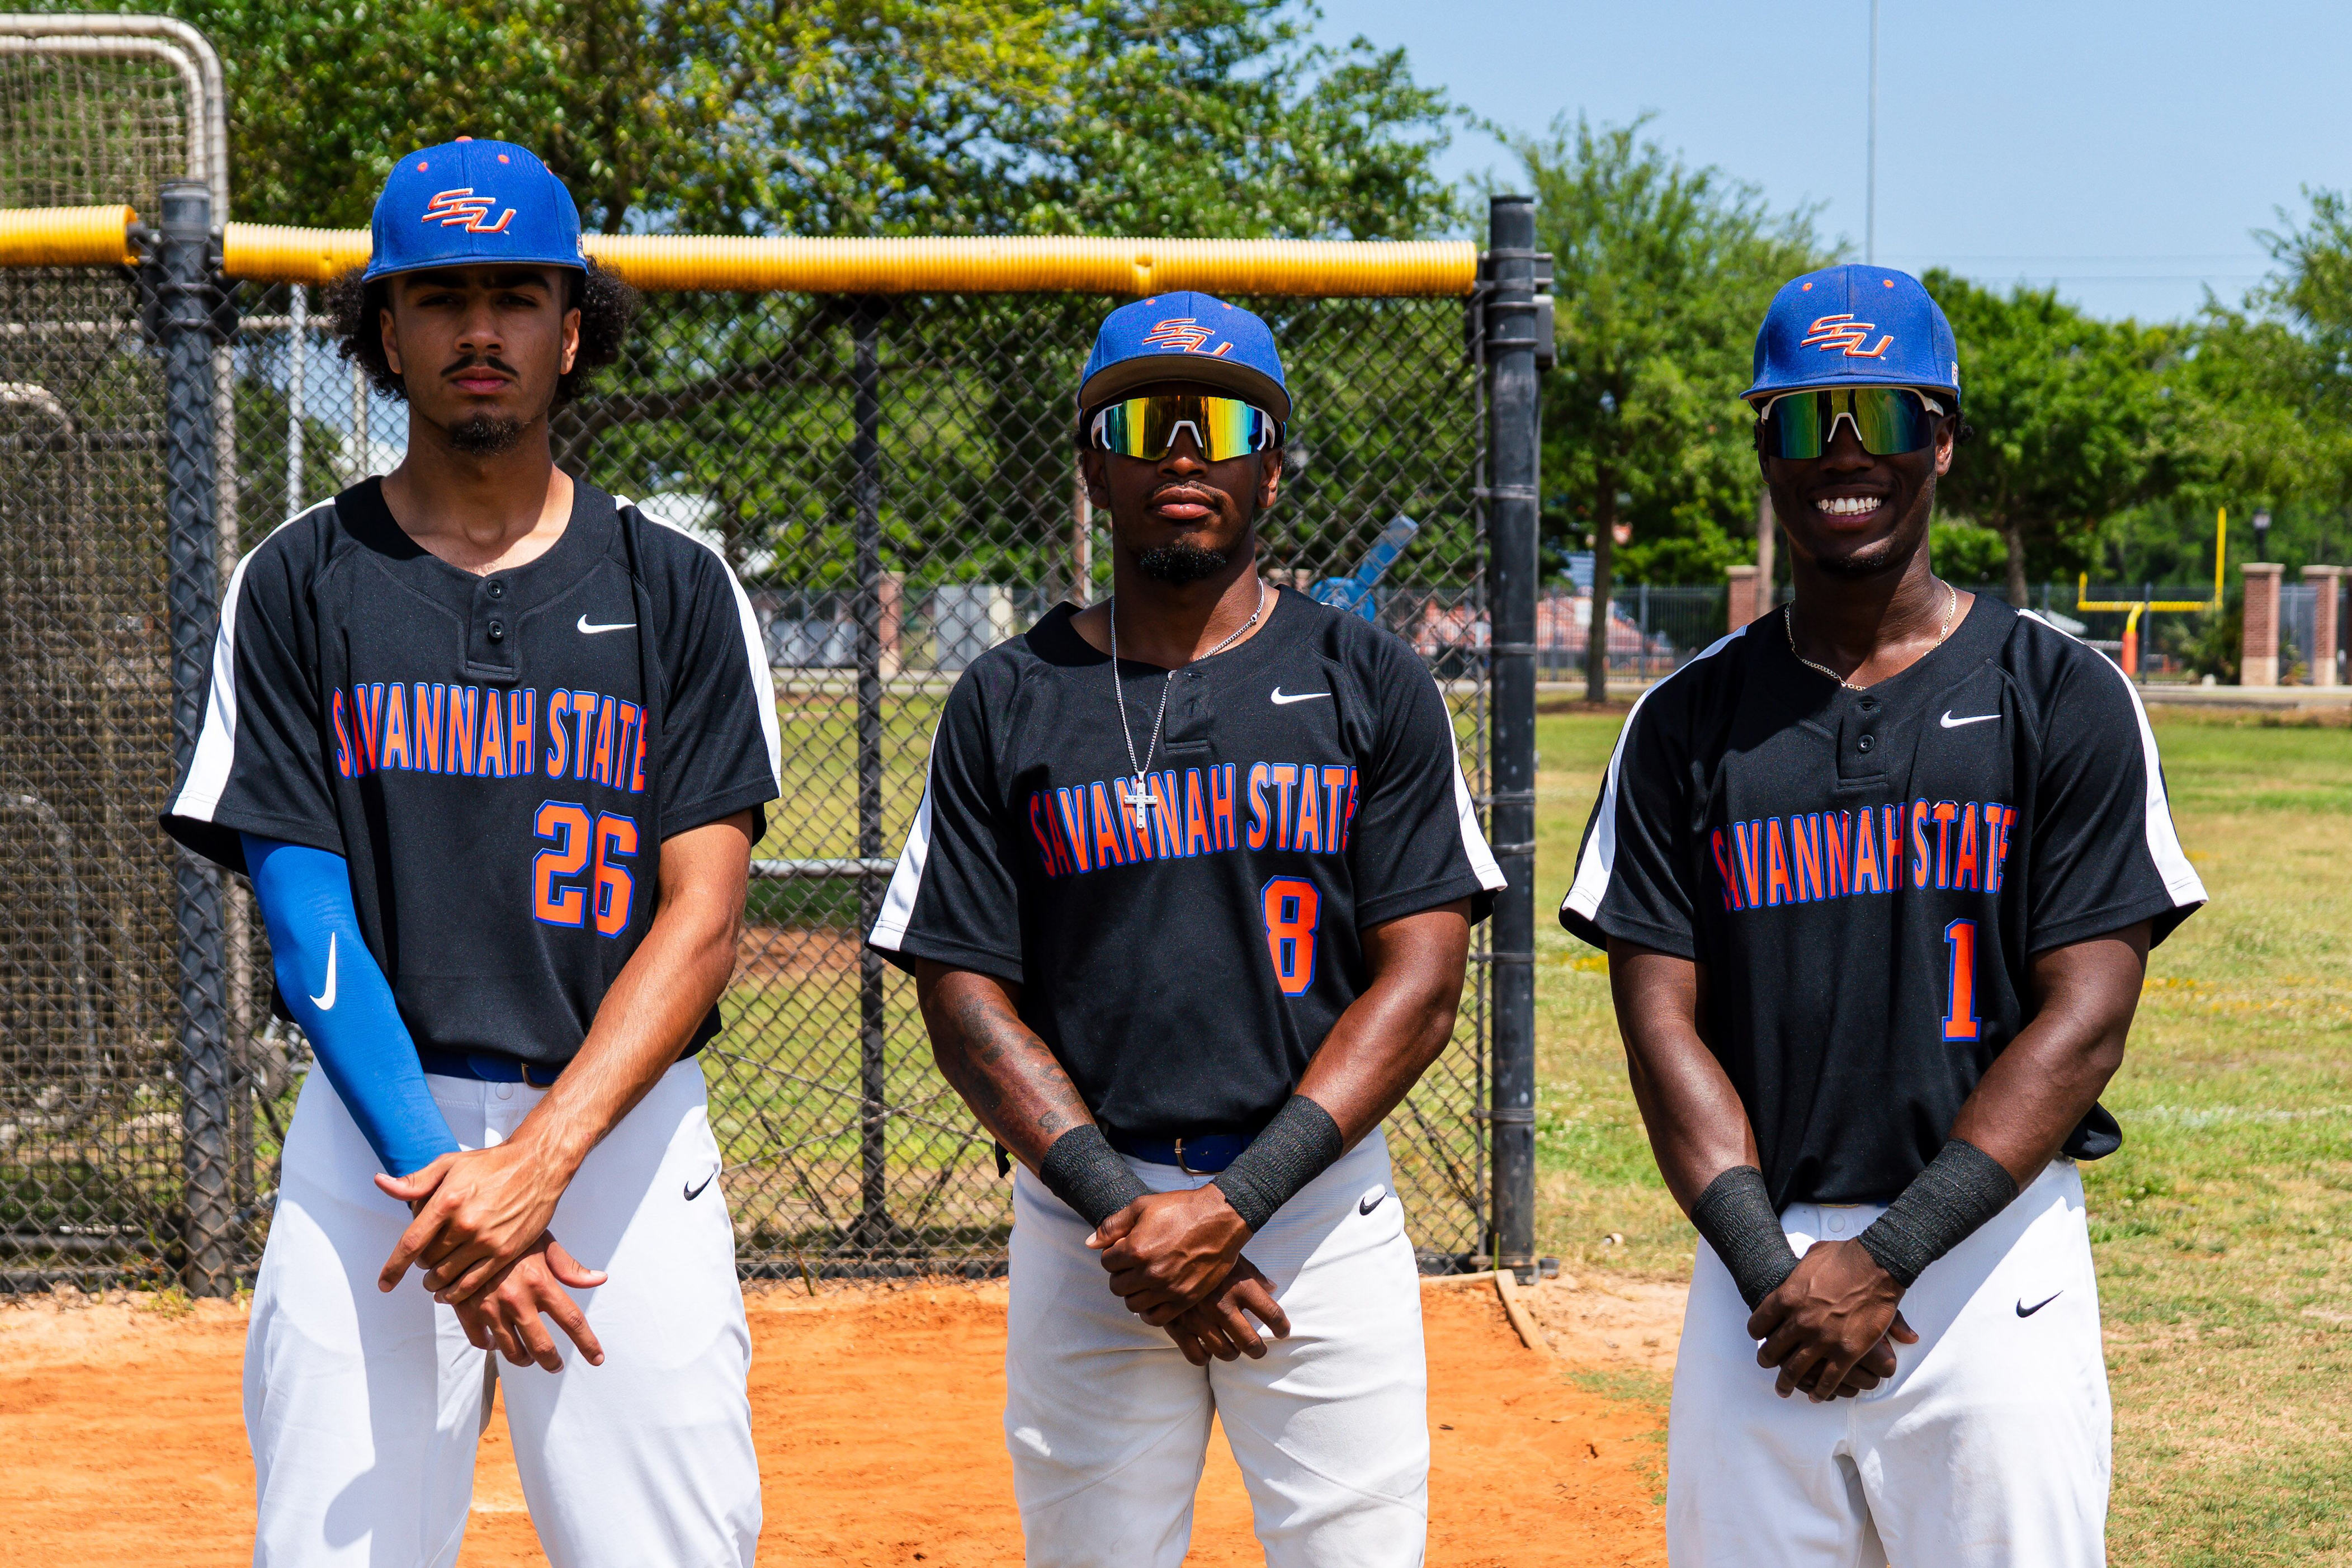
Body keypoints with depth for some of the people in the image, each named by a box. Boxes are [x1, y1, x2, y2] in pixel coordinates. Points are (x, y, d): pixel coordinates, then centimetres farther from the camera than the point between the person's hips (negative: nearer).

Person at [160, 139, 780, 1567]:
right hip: (373, 1138, 0)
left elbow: (703, 917, -3)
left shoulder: (679, 590, 5)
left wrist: (541, 1158, -17)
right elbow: (303, 914, -2)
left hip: (625, 1133, 0)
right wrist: (432, 1174, -15)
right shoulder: (299, 586, 5)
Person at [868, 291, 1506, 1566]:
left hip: (1321, 1207, 0)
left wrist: (1233, 1205, -13)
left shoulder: (1371, 687, 4)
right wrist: (1124, 1213, -11)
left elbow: (1420, 987, -2)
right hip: (1084, 1220, 1)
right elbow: (966, 1003, 2)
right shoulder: (1007, 704, 6)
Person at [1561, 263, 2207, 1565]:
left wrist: (1887, 1257, -12)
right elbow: (1661, 1017, 3)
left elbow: (2085, 1017, -5)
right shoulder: (1687, 721, 8)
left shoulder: (2063, 699, 2)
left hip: (1993, 1258, -2)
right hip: (1757, 1269, 2)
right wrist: (1770, 1265, -11)